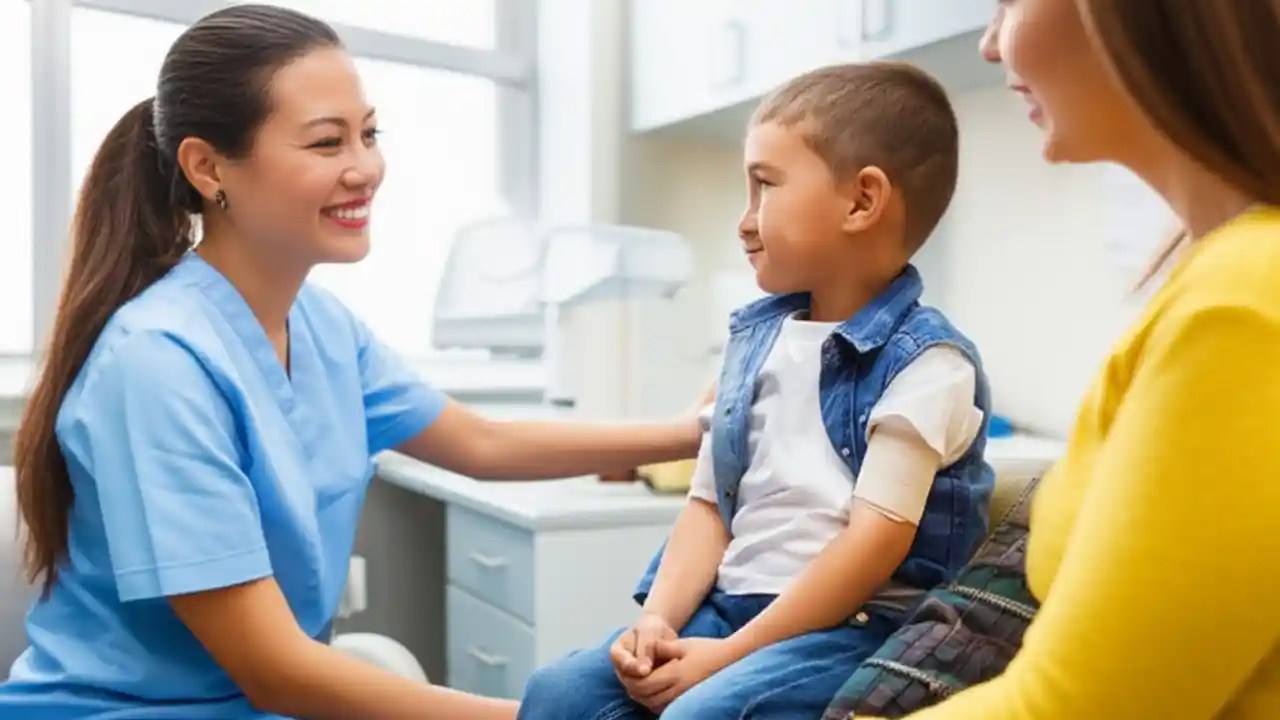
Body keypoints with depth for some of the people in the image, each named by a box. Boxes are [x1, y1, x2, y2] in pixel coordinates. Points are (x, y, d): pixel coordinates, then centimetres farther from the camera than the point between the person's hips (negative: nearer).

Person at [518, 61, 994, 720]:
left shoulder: (925, 362, -10)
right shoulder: (754, 338, 12)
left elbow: (876, 541, -16)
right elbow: (711, 502, 11)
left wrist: (728, 655, -17)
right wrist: (659, 618, -5)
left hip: (854, 624, -6)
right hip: (729, 604, 7)